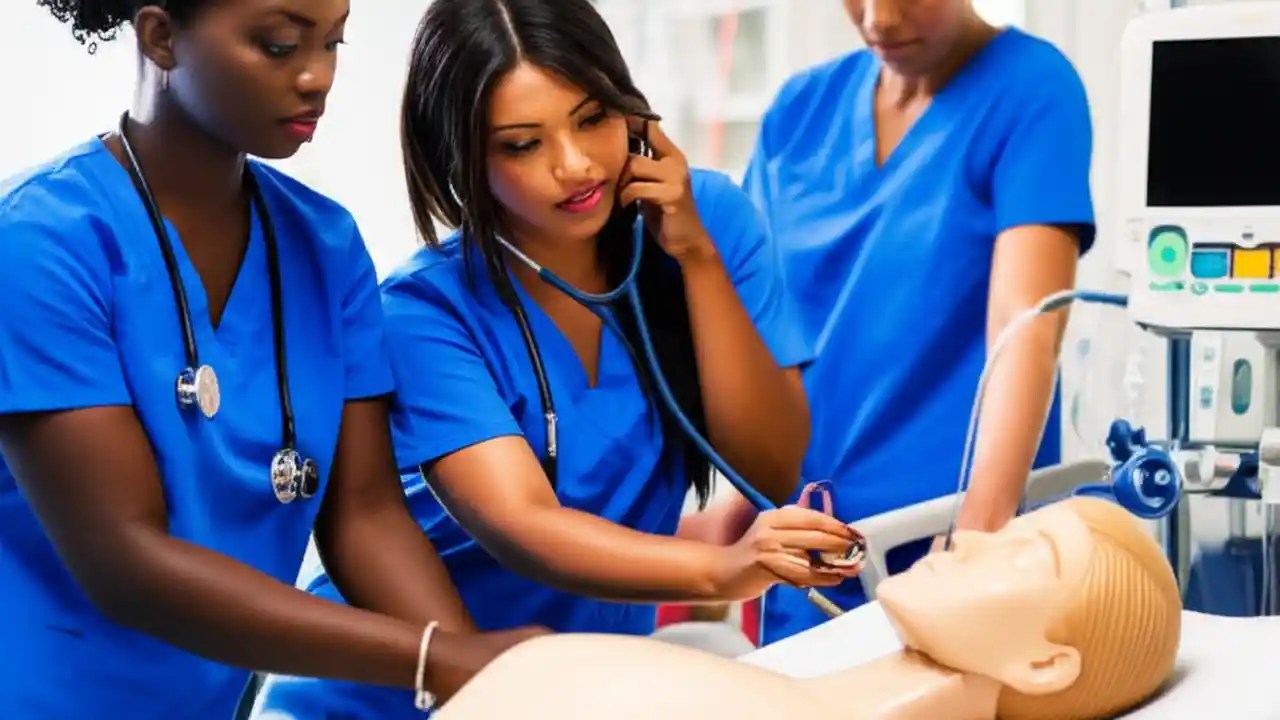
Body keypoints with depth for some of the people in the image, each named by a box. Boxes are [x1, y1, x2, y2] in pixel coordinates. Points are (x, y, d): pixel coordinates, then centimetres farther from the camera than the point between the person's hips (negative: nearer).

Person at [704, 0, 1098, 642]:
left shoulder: (1031, 89, -8)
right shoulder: (801, 106, 6)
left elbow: (1026, 328, -19)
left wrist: (980, 532, -30)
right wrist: (731, 495, -6)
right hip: (806, 537, 5)